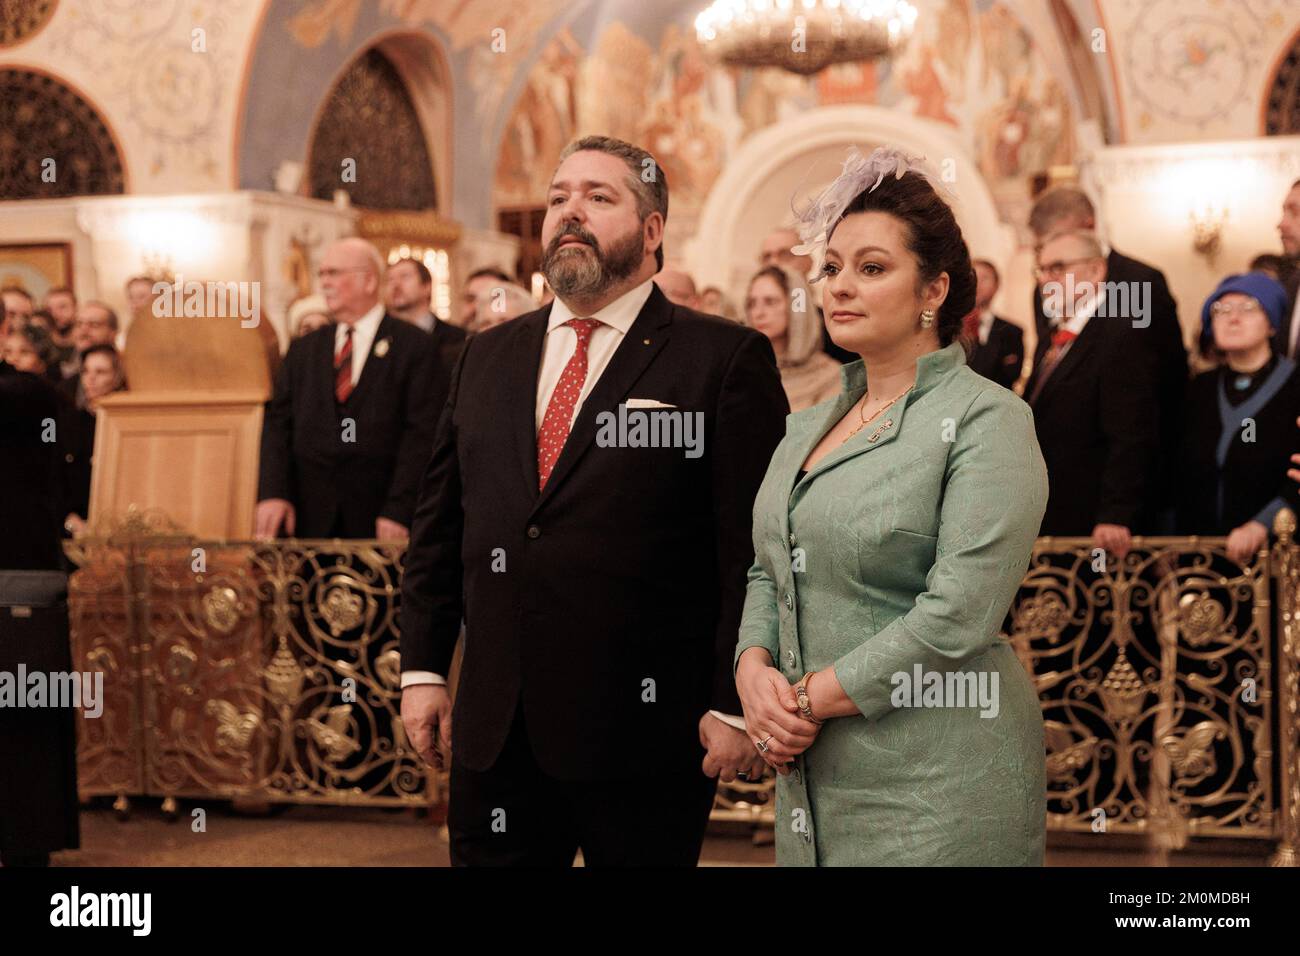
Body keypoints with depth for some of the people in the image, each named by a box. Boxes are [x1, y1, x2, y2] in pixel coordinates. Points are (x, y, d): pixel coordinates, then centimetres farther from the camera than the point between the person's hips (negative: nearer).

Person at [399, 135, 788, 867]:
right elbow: (440, 523, 15)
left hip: (642, 730, -5)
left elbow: (756, 548, -9)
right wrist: (423, 667, 9)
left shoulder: (725, 359, -5)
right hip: (494, 726, 5)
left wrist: (738, 704, -12)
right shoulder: (489, 356, 13)